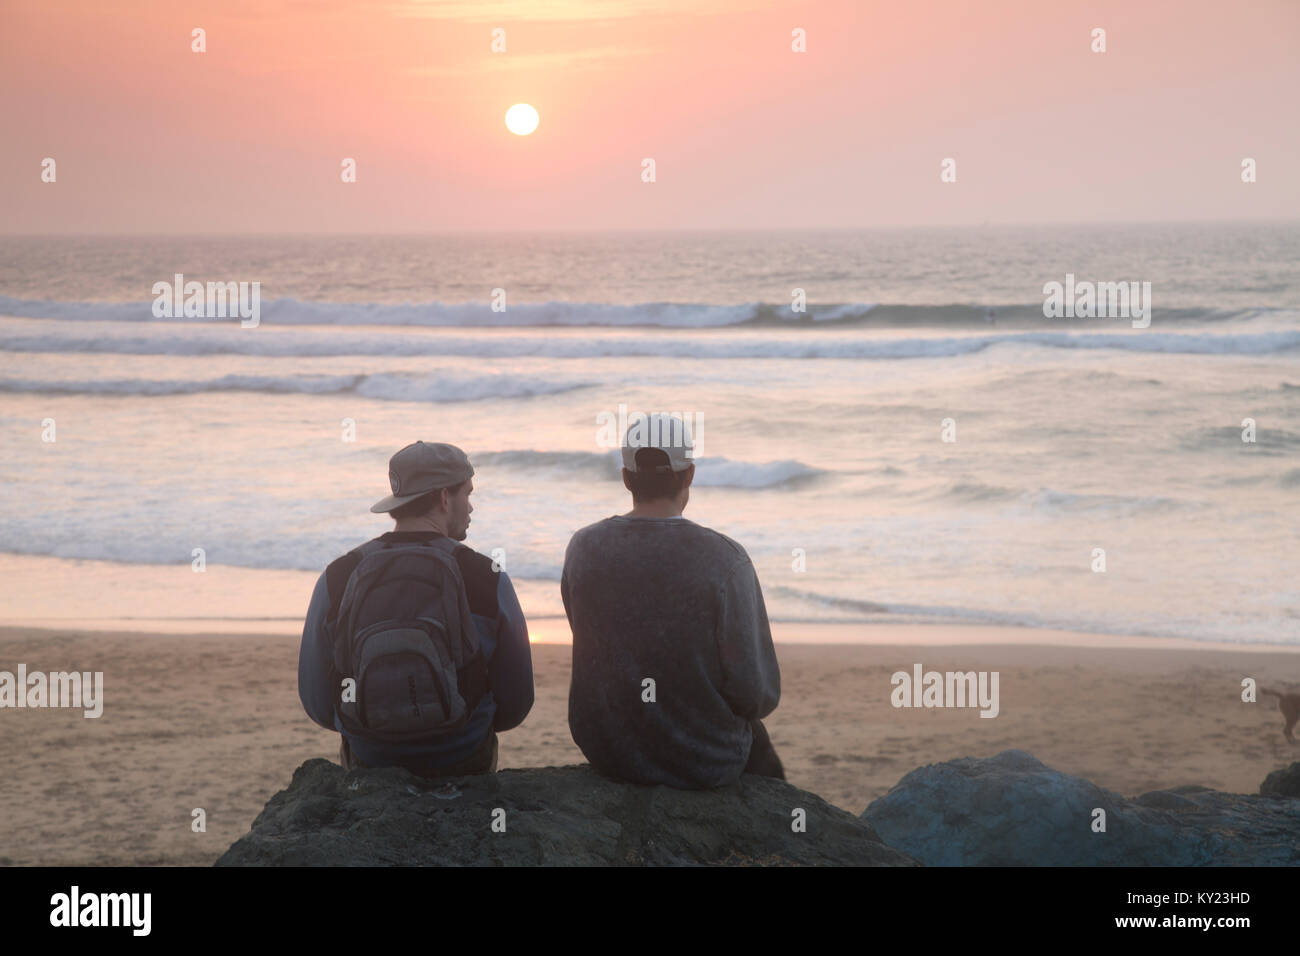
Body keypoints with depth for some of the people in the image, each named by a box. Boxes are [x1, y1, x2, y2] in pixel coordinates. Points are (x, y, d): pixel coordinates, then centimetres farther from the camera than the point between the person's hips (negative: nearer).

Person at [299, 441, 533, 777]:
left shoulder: (337, 580, -9)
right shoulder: (489, 581, -12)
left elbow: (317, 703, -3)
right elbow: (515, 705, -6)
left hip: (369, 766, 1)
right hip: (465, 767, -1)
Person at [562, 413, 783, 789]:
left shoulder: (584, 548, -8)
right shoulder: (725, 560, -19)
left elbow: (595, 653, 7)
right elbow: (757, 694, -17)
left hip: (607, 753, 4)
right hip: (703, 761, -4)